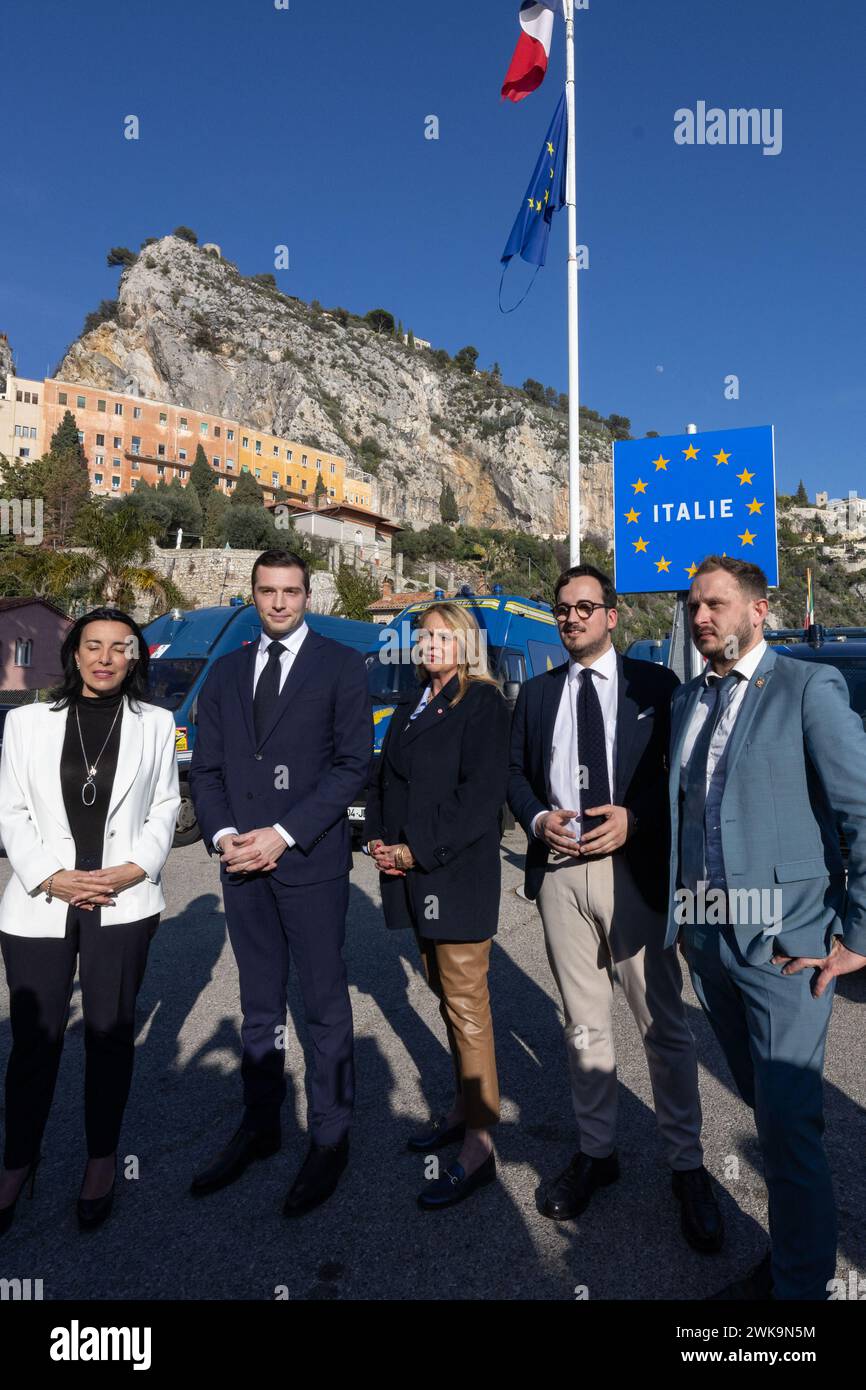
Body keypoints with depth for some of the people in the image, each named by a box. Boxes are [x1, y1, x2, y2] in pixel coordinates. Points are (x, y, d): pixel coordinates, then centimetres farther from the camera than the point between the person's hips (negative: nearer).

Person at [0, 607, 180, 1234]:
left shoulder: (155, 723, 6)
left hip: (123, 903, 0)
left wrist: (134, 869, -8)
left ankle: (102, 1160, 26)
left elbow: (165, 809, 7)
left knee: (111, 1033, 9)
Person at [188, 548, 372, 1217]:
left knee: (326, 1005, 7)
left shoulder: (341, 665, -1)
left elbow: (354, 764, -8)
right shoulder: (226, 671, 13)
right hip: (243, 862, 5)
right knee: (259, 1005, 17)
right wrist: (223, 835, -6)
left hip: (311, 861, -4)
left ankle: (331, 1138, 24)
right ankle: (260, 1127, 33)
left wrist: (284, 833, -14)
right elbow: (206, 765, 11)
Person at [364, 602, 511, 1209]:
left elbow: (481, 792, -16)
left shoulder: (483, 703, -7)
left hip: (458, 873, -7)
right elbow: (386, 776, 17)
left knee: (466, 1003, -2)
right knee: (446, 993, 17)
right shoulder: (412, 704, 16)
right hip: (411, 872, 7)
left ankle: (478, 1147, 8)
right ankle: (464, 1108, 32)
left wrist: (418, 851, -17)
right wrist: (379, 838, 0)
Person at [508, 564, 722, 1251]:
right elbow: (516, 771, 12)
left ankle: (688, 1165, 25)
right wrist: (538, 819, -7)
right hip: (559, 869, 3)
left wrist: (634, 820, -15)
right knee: (585, 1024, 15)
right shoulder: (537, 693, 12)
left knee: (664, 1026, 6)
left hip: (633, 868, -3)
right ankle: (596, 1152, 31)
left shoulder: (655, 685, 2)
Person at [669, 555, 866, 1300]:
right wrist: (680, 907, 9)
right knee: (767, 1103, 19)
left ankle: (802, 1282, 20)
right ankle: (787, 1255, 38)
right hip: (708, 936, 6)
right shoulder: (686, 701, 11)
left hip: (785, 940, -6)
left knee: (787, 1120, -1)